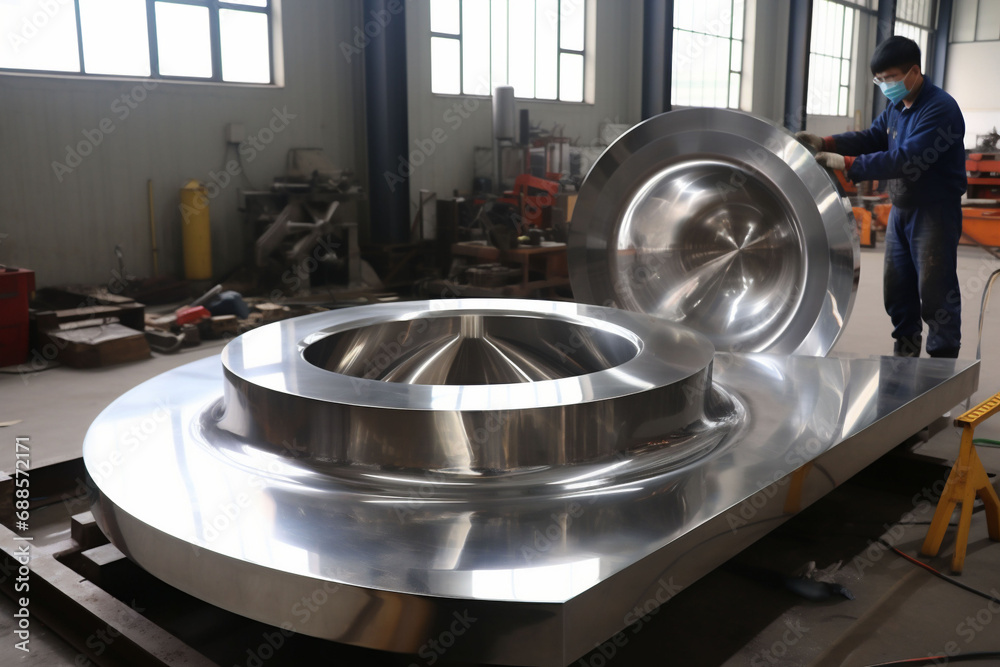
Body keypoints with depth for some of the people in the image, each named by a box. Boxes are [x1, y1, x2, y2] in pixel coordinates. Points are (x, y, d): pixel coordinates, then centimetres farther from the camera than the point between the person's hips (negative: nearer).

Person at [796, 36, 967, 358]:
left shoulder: (940, 109, -20)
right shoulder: (896, 107, 7)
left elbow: (907, 160, -28)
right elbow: (872, 138, 8)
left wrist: (848, 164, -30)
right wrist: (826, 143, -8)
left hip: (935, 212, -8)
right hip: (901, 209, 9)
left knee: (935, 291, -4)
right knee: (896, 287, 15)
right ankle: (905, 351, 30)